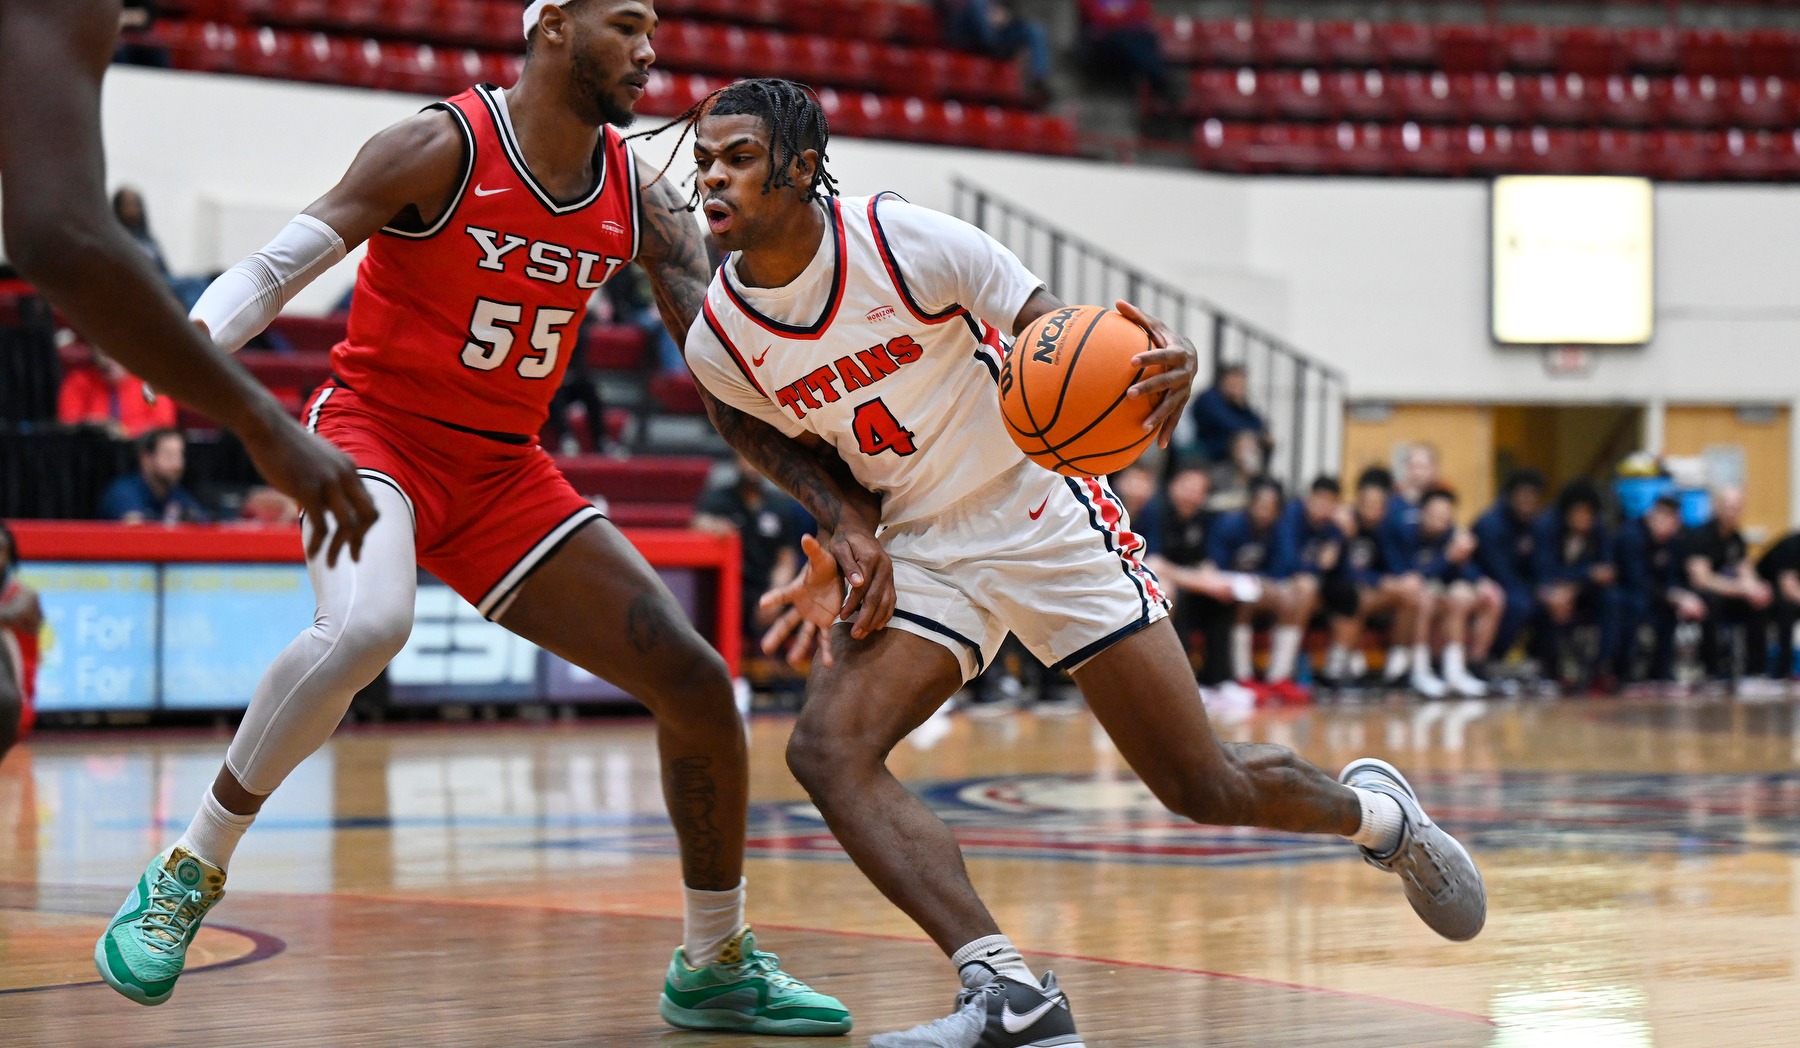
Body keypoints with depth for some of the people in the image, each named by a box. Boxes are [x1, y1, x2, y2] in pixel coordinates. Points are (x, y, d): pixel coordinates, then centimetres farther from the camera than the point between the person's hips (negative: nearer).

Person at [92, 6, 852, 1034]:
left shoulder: (639, 197, 2)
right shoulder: (445, 147, -14)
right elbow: (275, 268, -16)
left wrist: (847, 499, -7)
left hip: (505, 471, 6)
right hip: (377, 435, -6)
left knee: (698, 682, -1)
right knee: (367, 626, -38)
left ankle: (717, 963, 17)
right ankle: (188, 877, -20)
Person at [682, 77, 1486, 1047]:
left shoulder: (906, 240, -20)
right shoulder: (719, 344, -7)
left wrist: (1167, 361, -36)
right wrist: (837, 548, -4)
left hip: (1043, 514, -4)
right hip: (923, 551, 4)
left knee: (1205, 788, -1)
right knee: (825, 749, -23)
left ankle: (1374, 810, 33)